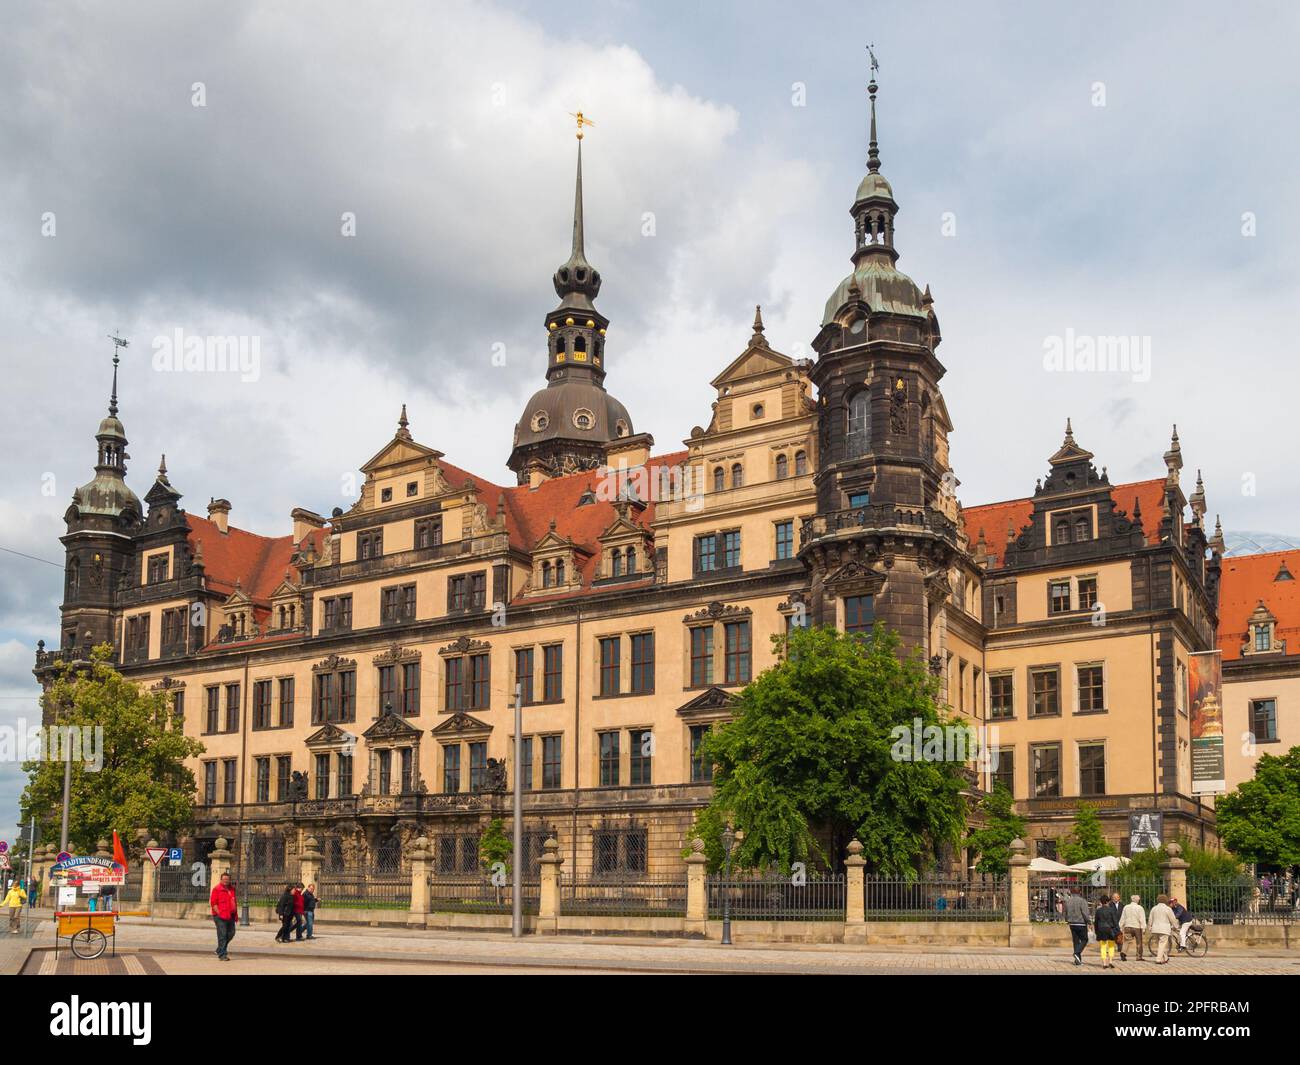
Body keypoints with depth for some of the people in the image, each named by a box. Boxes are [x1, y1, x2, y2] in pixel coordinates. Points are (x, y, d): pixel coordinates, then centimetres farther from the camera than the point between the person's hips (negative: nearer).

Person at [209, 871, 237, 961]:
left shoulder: (232, 889, 15)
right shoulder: (217, 889, -6)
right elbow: (213, 903, -10)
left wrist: (236, 913, 17)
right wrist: (219, 913, -16)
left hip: (230, 916, 7)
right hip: (220, 916, -7)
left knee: (231, 933, 10)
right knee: (222, 935, -7)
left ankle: (220, 950, 28)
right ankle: (222, 954, -2)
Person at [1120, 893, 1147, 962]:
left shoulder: (1126, 907, 6)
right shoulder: (1140, 908, -6)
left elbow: (1122, 918, 10)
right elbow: (1142, 919, -10)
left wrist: (1121, 927, 16)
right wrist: (1143, 928, -10)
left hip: (1128, 926, 3)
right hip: (1137, 927, -3)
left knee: (1127, 941, 0)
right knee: (1139, 942, 10)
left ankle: (1123, 952, -23)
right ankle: (1139, 957, 13)